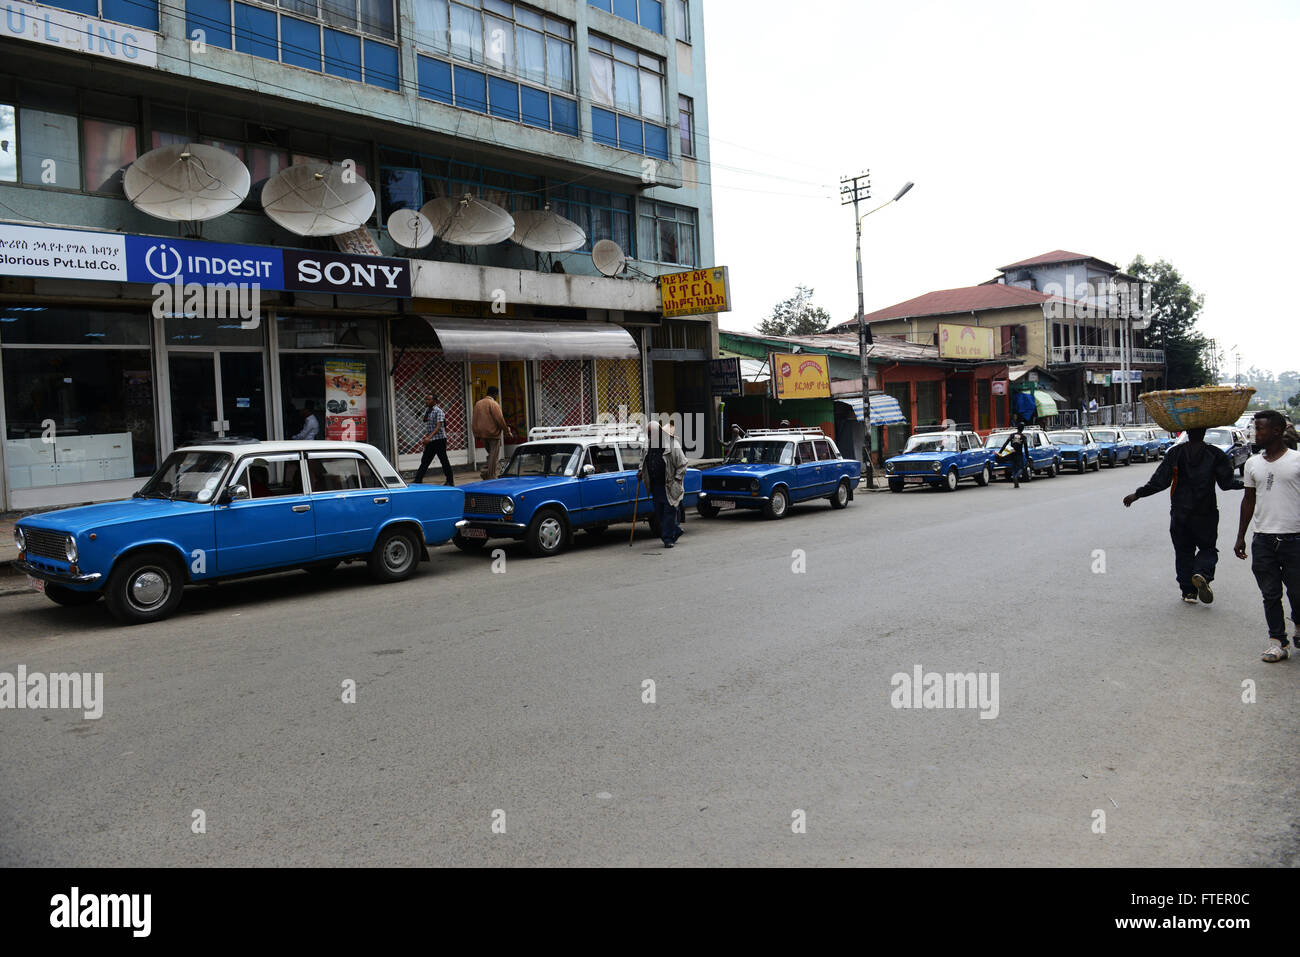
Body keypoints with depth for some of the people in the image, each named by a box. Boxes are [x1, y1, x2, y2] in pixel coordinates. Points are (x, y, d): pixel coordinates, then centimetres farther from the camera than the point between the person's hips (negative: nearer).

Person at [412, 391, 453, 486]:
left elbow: (438, 427, -21)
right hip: (430, 440, 8)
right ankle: (417, 480, 5)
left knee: (444, 460, -1)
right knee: (424, 461, 5)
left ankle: (450, 481, 8)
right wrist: (424, 437, 14)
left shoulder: (438, 411, -12)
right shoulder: (427, 410, 13)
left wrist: (429, 437, -29)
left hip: (439, 439, -8)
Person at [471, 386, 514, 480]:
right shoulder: (493, 404, -12)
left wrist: (476, 434, 18)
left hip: (482, 434, 7)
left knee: (491, 454, 20)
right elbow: (500, 419, -15)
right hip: (493, 434, -7)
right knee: (494, 456, 0)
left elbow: (474, 420, 13)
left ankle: (485, 471, 4)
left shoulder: (478, 404, 11)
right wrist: (507, 432, -8)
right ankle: (491, 477, -2)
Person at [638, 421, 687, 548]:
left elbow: (682, 464, -7)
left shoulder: (672, 446, -12)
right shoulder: (648, 446, 6)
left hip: (669, 486, -6)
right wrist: (640, 470, 6)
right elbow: (644, 460, 23)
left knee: (669, 511, -5)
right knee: (659, 513, 9)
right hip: (655, 485, 7)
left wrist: (676, 480, -12)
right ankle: (676, 531, 27)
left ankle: (668, 538, 1)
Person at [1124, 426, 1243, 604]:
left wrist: (1136, 495, 0)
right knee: (1208, 549, 13)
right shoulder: (1216, 454, -5)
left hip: (1179, 514, 1)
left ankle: (1188, 591, 10)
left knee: (1183, 551, 11)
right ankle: (1202, 574, -16)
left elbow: (1159, 482, -8)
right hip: (1205, 514, -1)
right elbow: (1227, 483, -4)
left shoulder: (1174, 453, -4)